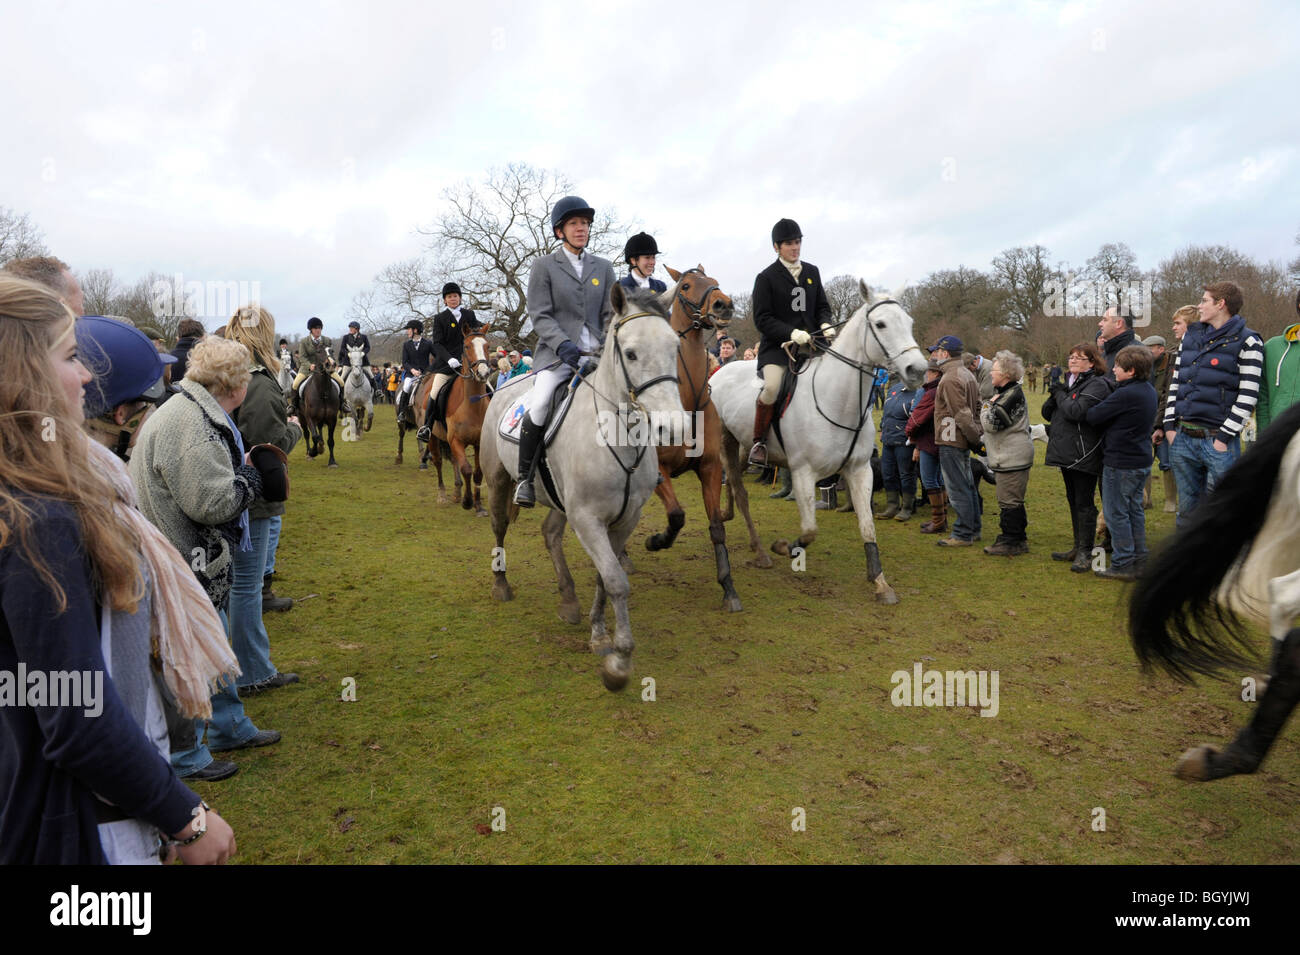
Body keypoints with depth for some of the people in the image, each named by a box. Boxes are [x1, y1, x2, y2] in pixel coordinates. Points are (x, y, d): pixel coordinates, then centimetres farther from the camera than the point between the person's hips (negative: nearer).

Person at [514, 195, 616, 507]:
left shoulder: (603, 267, 16)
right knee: (540, 405, -26)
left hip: (596, 353, 4)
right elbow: (539, 316, -2)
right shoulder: (544, 266, 6)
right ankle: (525, 477, -8)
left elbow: (610, 314, 13)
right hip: (556, 353, -3)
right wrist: (563, 345, -18)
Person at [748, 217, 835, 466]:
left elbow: (822, 306, 20)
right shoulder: (766, 277, -1)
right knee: (772, 387, -31)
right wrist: (793, 333, -19)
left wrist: (825, 325, -3)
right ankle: (759, 441, -12)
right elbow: (762, 319, -7)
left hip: (811, 343, 5)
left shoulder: (812, 272, 16)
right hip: (777, 345, -5)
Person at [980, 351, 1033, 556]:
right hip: (1006, 457, 11)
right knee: (1014, 501, 16)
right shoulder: (1004, 392, 16)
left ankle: (1010, 542, 1)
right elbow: (990, 425, 27)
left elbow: (992, 424, -21)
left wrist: (989, 405, -6)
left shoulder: (1013, 395, -17)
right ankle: (1019, 540, 25)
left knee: (1009, 501, -5)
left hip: (1012, 459, -11)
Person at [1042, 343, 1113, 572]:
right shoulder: (1069, 382, 16)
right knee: (1073, 501, 16)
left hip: (1084, 455, -9)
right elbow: (1047, 413, 12)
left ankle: (1085, 553, 2)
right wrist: (1055, 393, -6)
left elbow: (1076, 411, -25)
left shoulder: (1096, 385, -10)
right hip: (1067, 454, 9)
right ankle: (1078, 547, 26)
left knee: (1084, 503, -4)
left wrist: (1060, 394, -8)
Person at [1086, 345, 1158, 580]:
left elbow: (1092, 416, -17)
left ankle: (1122, 565, 5)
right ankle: (1139, 561, 23)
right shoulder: (1149, 391, 8)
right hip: (1141, 461, 9)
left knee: (1116, 513, 0)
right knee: (1134, 510, 16)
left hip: (1121, 462, -9)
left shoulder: (1125, 394, -22)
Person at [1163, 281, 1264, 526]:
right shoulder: (1191, 336, 14)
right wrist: (1170, 425, 7)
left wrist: (1224, 437, -13)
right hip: (1182, 438, 5)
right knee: (1187, 508, 12)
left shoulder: (1247, 341, -3)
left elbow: (1248, 395, -8)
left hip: (1219, 441, -5)